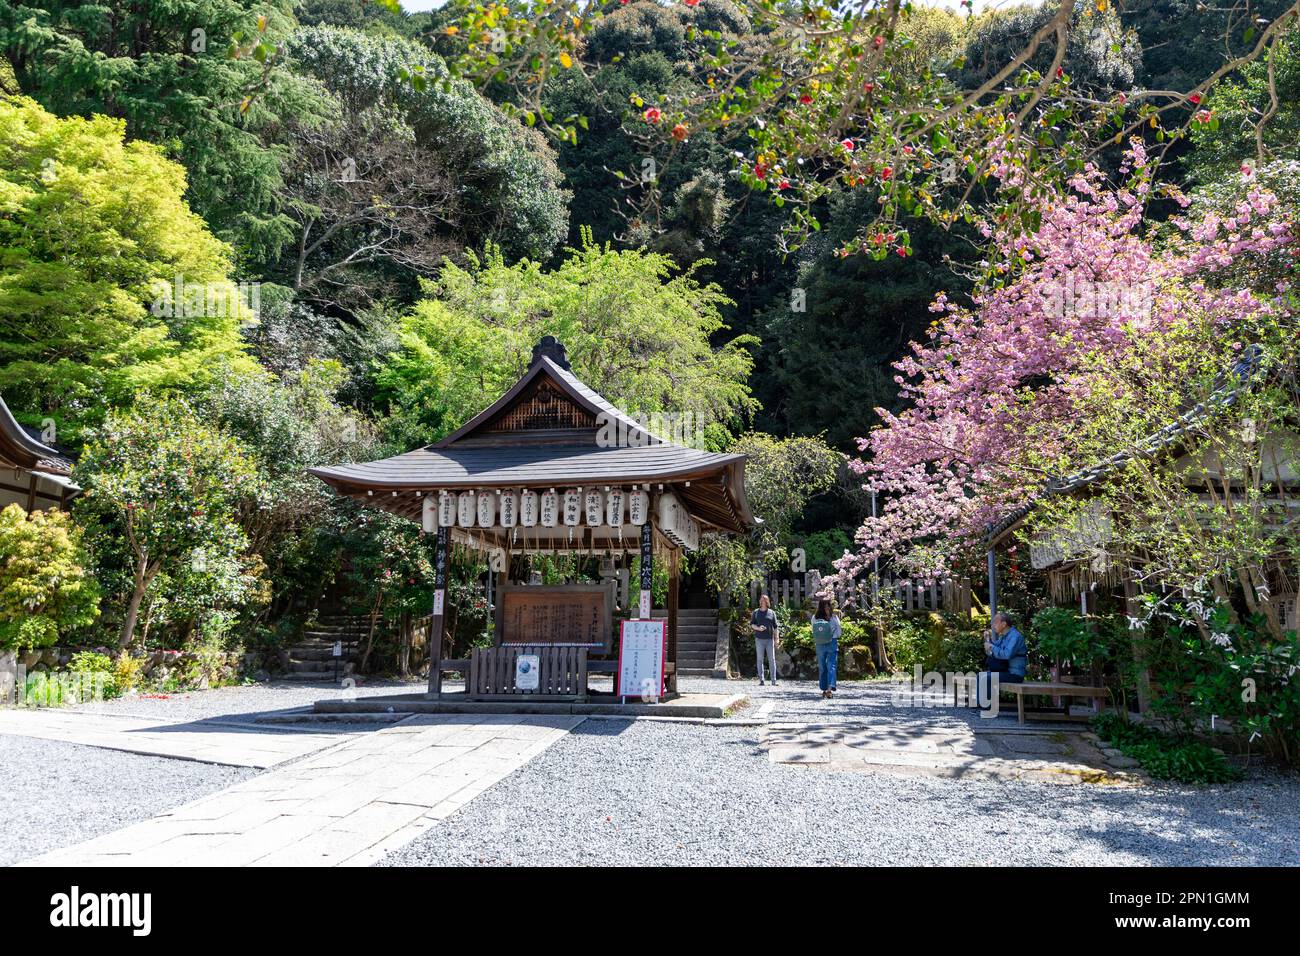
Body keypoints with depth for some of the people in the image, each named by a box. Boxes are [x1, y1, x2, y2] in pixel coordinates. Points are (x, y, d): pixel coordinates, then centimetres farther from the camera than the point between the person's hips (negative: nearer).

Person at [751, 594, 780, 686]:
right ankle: (761, 680, 3)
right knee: (760, 660, 1)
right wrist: (758, 628, -13)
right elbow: (752, 624, 8)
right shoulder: (756, 613, 10)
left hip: (770, 639, 0)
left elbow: (776, 627, 7)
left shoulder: (772, 613, 9)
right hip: (759, 639, 0)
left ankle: (774, 681, 1)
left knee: (772, 659, -1)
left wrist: (777, 639, -1)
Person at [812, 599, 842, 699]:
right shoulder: (834, 617, -7)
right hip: (832, 643, -2)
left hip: (819, 645, 2)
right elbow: (838, 632, 0)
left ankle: (824, 689, 17)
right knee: (831, 666, -3)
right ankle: (830, 688, -18)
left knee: (822, 667, 12)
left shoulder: (814, 618, -3)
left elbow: (814, 633, 6)